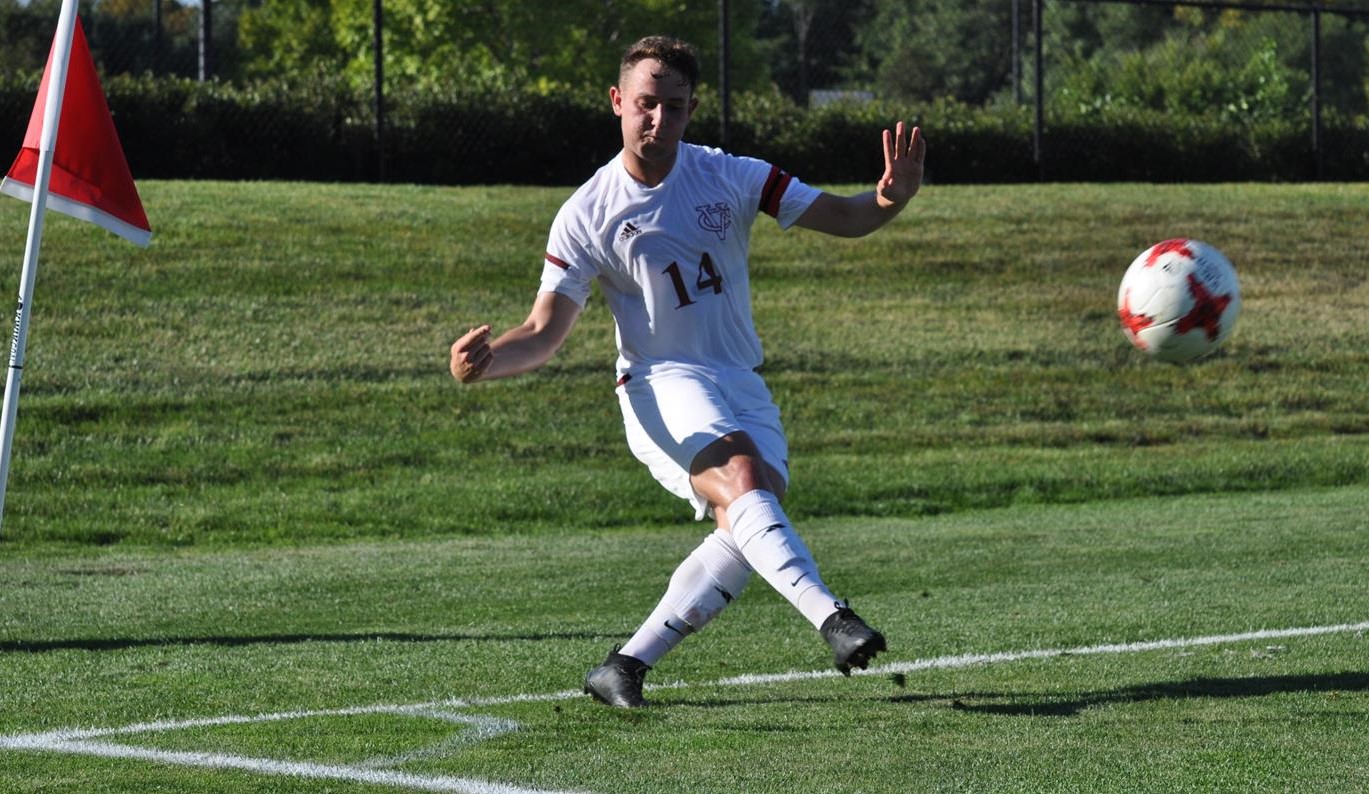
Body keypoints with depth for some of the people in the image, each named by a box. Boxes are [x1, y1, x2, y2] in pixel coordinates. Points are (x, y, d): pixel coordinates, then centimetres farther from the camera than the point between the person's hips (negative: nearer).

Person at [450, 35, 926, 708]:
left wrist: (889, 201, -24)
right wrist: (487, 360, -28)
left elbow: (842, 218, 0)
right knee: (740, 477, -32)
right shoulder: (586, 215, -5)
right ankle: (831, 618, -47)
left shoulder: (729, 177, 2)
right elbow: (544, 332, -6)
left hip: (742, 386, 4)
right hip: (661, 385, -4)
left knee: (747, 532, -18)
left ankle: (625, 666, -8)